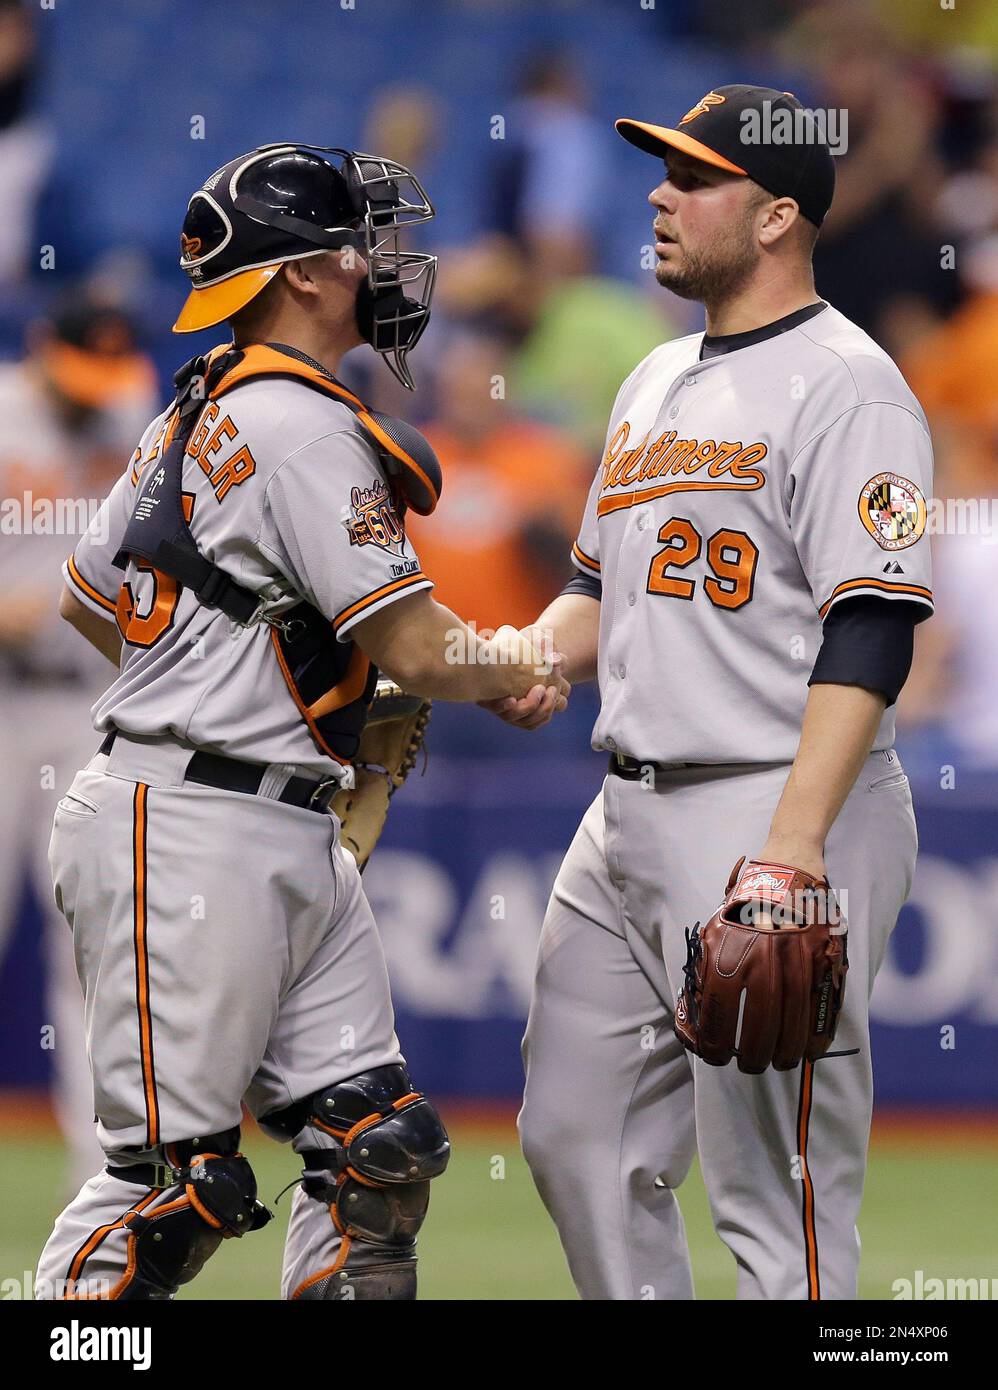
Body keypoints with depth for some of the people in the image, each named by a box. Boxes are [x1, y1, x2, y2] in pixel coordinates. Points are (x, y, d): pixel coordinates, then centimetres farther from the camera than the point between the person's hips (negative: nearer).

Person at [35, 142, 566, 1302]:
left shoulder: (197, 412, 15)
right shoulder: (307, 426, -15)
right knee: (173, 1176, -10)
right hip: (190, 836, -10)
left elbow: (87, 595, 26)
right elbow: (416, 652, -18)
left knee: (377, 1147, 5)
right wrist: (523, 669, 2)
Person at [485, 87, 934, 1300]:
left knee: (774, 1196, -9)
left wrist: (793, 842, -26)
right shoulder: (656, 383, 19)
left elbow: (869, 631, -18)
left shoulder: (844, 387, -10)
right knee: (573, 1136, 12)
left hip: (778, 808, -10)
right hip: (630, 817, 10)